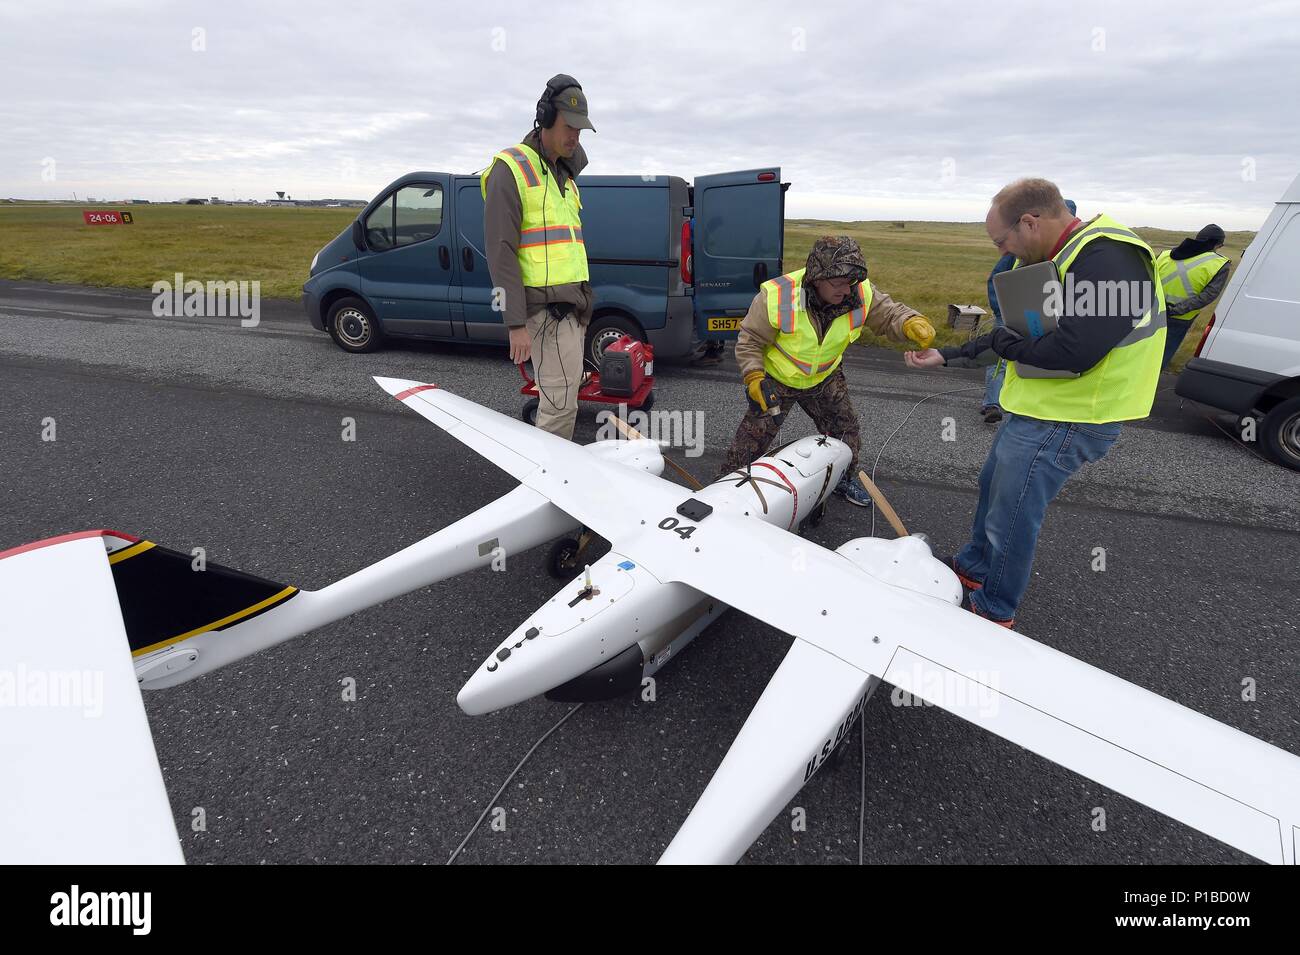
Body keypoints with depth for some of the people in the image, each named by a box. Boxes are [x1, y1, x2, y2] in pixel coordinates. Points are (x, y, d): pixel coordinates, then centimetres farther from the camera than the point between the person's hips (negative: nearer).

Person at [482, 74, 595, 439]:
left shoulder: (564, 172, 18)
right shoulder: (511, 169, -8)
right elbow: (500, 251, -14)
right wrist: (516, 324, -20)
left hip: (573, 305, 9)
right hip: (547, 308, -9)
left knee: (562, 397, 14)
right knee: (561, 405, -15)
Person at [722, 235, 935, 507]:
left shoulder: (860, 294, -21)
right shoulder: (777, 296, -31)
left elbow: (888, 314, -8)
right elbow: (750, 341, -19)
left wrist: (911, 323, -31)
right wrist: (754, 378, -27)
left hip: (825, 379, 4)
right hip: (777, 380, -4)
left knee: (846, 431, 13)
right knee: (754, 438, 1)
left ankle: (842, 478, 40)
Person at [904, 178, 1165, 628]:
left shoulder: (1106, 259, -24)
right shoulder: (1050, 258, 7)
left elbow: (1072, 352, -31)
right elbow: (1016, 332, 14)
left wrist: (1003, 342, -16)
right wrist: (947, 355, 13)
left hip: (1064, 422, -10)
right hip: (1033, 409, 10)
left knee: (1011, 516, 1)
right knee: (993, 486, 24)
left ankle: (994, 610, 22)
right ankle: (973, 568, 46)